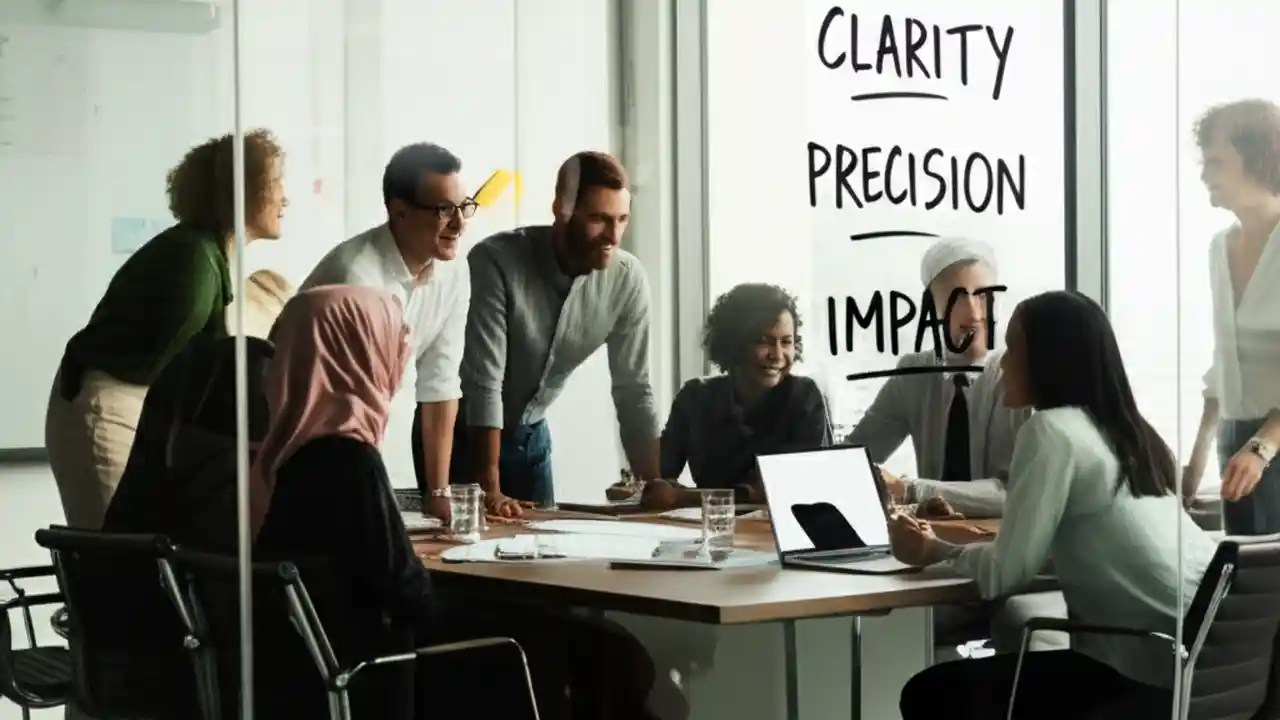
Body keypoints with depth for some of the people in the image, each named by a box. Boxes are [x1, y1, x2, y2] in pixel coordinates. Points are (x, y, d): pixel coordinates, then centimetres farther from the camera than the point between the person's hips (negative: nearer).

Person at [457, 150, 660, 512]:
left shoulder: (627, 279, -15)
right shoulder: (496, 261, -29)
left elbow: (633, 390, -8)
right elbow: (482, 383, -31)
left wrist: (656, 486, -17)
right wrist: (489, 491, -34)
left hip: (530, 434, 4)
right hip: (462, 431, -4)